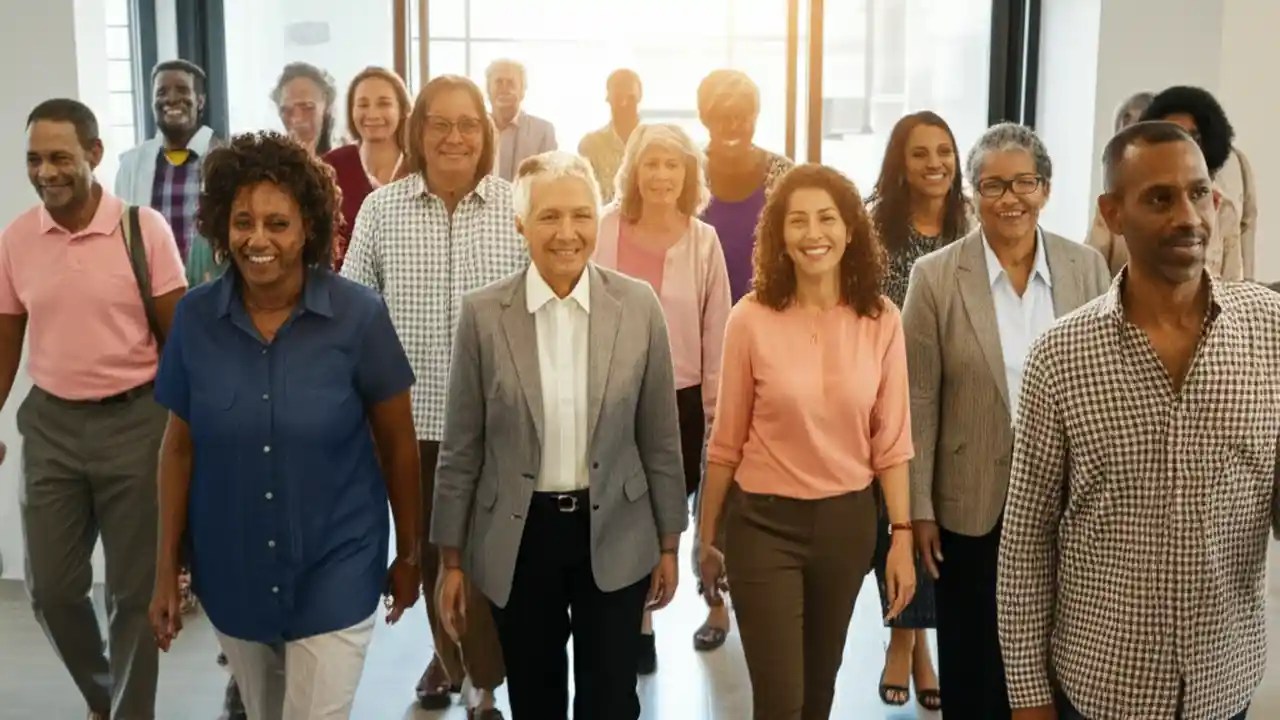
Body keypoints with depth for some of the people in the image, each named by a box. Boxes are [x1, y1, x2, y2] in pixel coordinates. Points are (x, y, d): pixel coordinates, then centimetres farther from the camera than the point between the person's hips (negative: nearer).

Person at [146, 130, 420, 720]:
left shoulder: (359, 316, -15)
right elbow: (179, 447, 2)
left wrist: (408, 554, 1)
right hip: (230, 572, 4)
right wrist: (167, 568, 3)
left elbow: (397, 443, -5)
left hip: (335, 569, -3)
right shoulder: (195, 319, -7)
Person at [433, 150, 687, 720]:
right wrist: (452, 558, 1)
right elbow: (461, 449, -2)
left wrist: (669, 543, 5)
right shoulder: (483, 314, -8)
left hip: (614, 538, 0)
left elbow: (660, 438, 1)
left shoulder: (639, 305, -6)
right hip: (518, 539, 0)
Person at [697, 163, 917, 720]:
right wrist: (705, 537, 3)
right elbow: (726, 442, -3)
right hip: (764, 522, -2)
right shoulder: (751, 319, -11)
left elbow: (892, 440, 0)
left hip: (848, 520, 3)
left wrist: (902, 534, -2)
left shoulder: (881, 320, -5)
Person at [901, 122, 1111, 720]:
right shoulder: (936, 276, -9)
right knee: (972, 664, 14)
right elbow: (918, 402, -7)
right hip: (973, 503, -2)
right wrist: (918, 508, -7)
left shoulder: (1087, 268, -2)